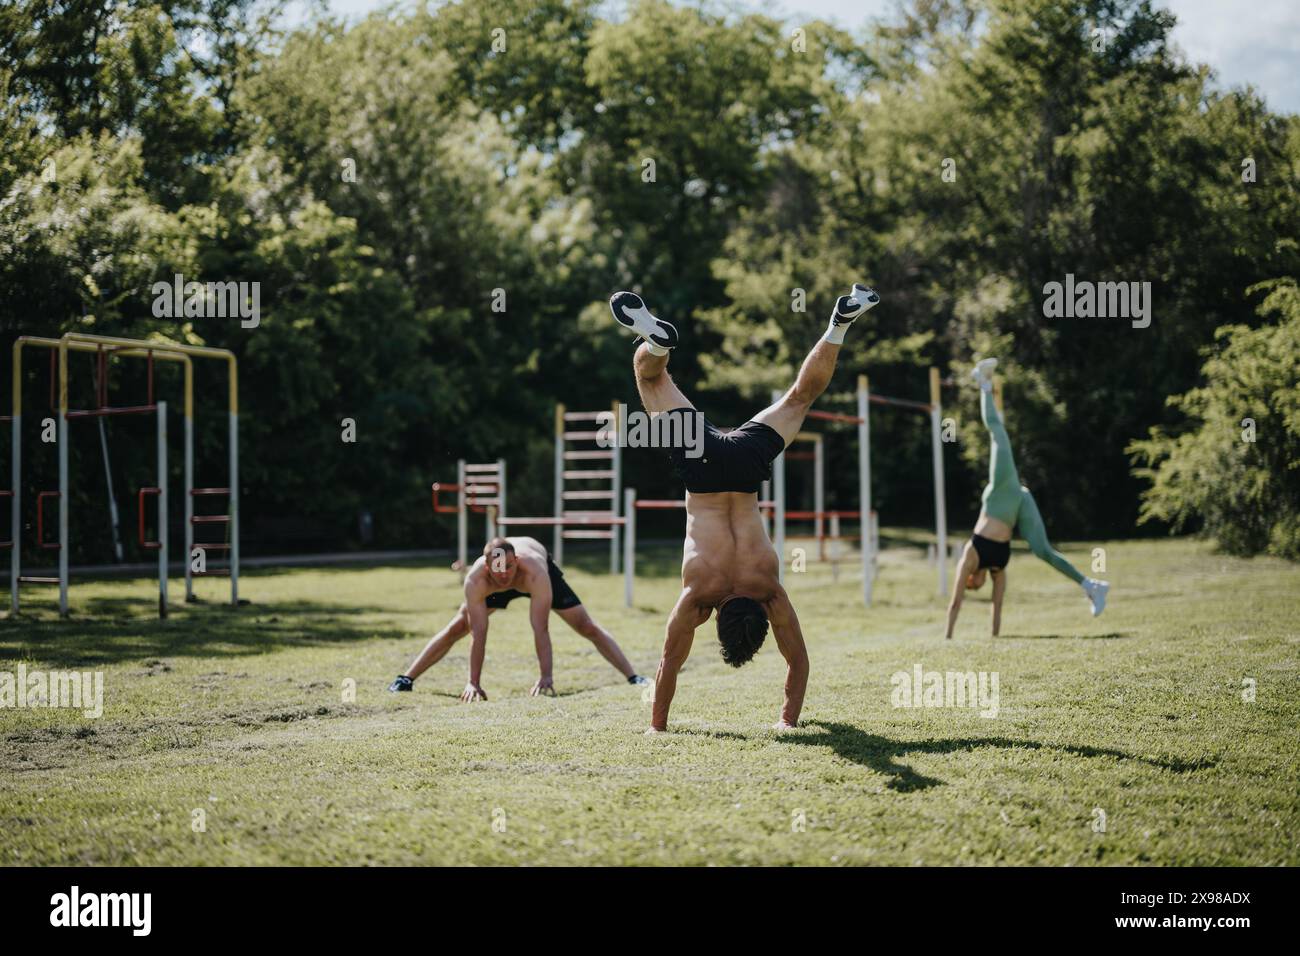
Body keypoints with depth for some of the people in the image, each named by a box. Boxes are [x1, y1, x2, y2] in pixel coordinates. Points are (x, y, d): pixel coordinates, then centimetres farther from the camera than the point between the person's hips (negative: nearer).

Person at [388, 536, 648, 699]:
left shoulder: (535, 572, -47)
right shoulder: (476, 579, -42)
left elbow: (540, 630, -46)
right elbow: (479, 633, -40)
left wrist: (546, 676, -51)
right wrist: (473, 683, -42)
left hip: (545, 568, -1)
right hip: (495, 590, 2)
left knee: (587, 627, -9)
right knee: (456, 628, -6)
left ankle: (634, 678, -5)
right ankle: (405, 680, 4)